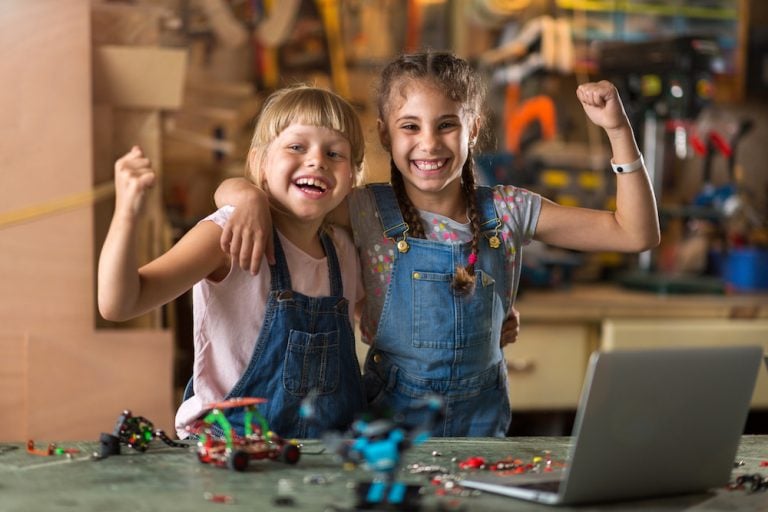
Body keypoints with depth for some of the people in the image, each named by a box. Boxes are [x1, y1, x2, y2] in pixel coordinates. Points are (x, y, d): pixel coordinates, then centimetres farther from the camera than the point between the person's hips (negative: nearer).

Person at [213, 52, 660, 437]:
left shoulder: (508, 211, 1)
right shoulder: (370, 212, -5)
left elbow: (636, 235, 1)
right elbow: (230, 189, -5)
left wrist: (619, 129, -7)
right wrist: (253, 198, -29)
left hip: (481, 418, 2)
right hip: (392, 414, -1)